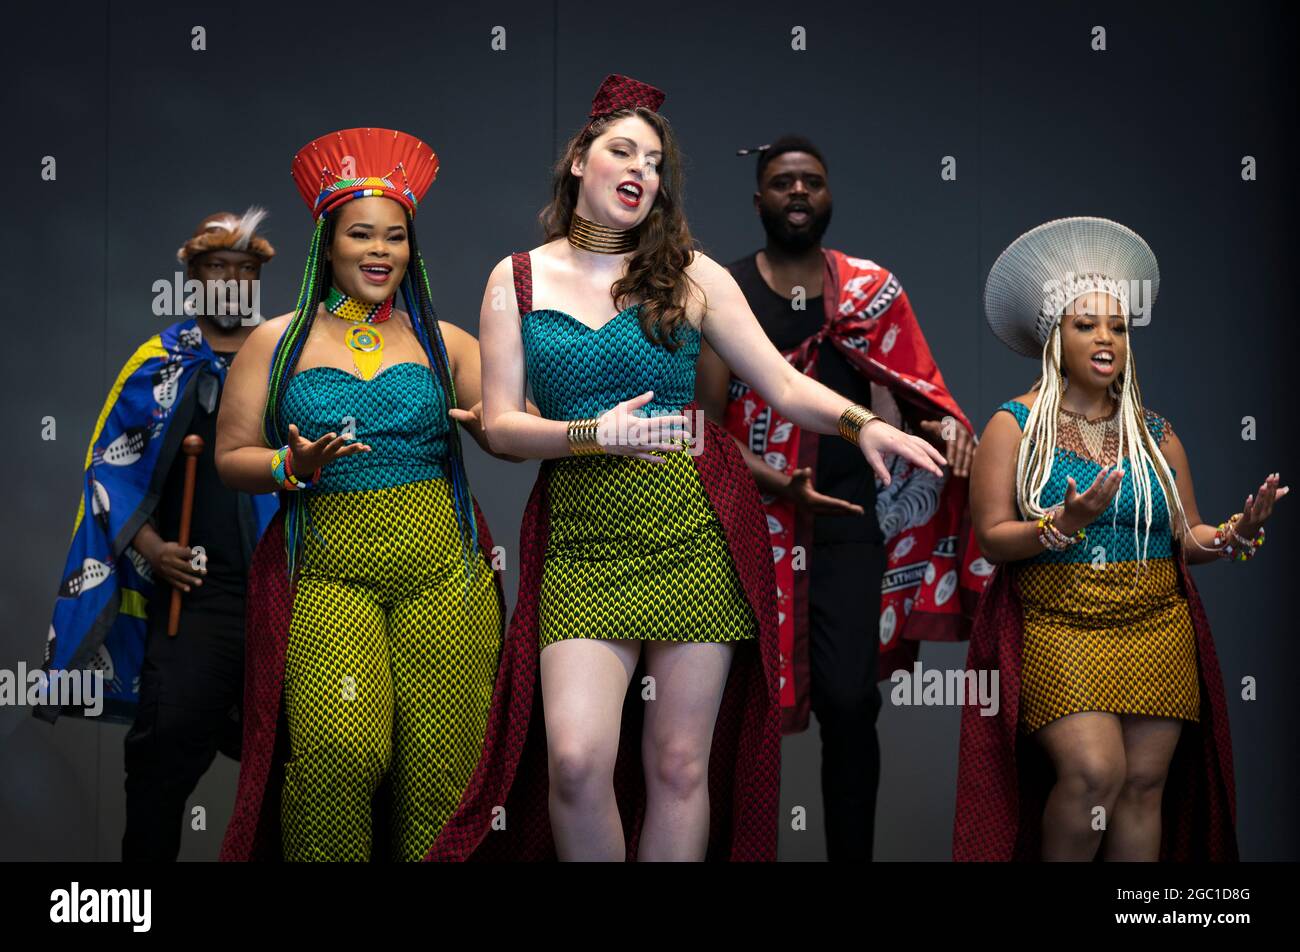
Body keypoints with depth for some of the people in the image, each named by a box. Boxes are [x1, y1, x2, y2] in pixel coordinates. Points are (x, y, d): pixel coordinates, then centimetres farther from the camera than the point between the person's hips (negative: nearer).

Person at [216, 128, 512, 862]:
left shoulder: (444, 342, 12)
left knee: (440, 768, -5)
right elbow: (230, 457, 9)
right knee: (340, 752, -20)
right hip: (329, 572, -1)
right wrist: (292, 467, -10)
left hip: (440, 570, 2)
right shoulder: (277, 342, 10)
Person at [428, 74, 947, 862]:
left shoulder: (689, 275, 7)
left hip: (693, 531, 0)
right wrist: (595, 435, -13)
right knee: (575, 760, -14)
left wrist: (862, 424, -15)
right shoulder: (518, 279, 8)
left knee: (679, 766, 0)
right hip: (582, 538, 0)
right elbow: (501, 423, 3)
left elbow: (787, 385, 3)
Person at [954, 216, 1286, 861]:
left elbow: (1187, 539, 13)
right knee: (1094, 770, -19)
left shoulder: (1154, 432, 12)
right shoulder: (1016, 426, 1)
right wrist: (1064, 526, -22)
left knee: (1145, 782, 0)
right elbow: (992, 537, -6)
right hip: (1057, 632, -4)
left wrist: (1236, 534, -7)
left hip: (1157, 632, 4)